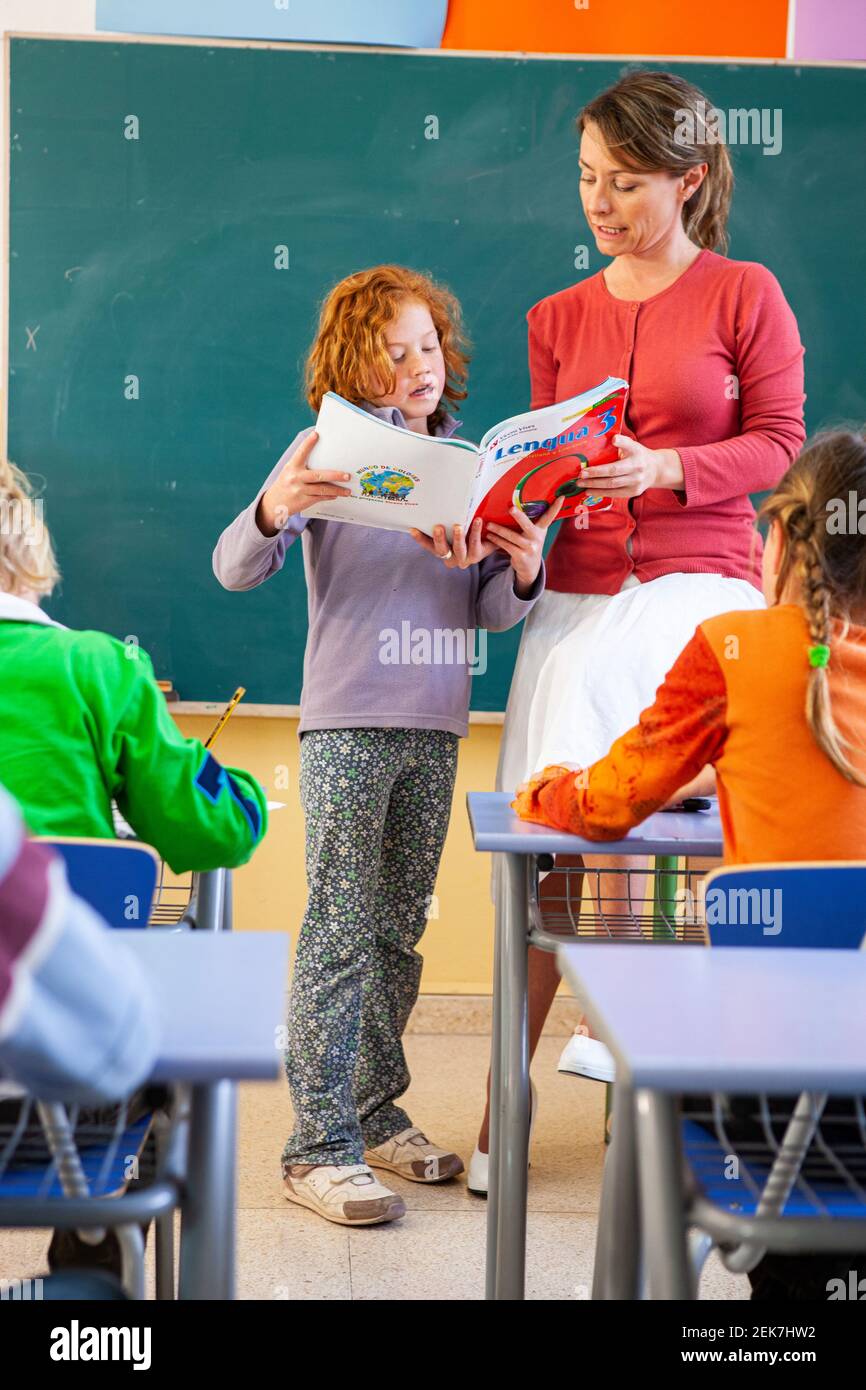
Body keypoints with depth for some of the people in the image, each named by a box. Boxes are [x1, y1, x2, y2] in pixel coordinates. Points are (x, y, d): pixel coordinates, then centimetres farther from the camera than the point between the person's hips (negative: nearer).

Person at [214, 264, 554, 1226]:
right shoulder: (332, 450, -3)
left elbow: (489, 614, 9)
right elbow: (234, 569, -11)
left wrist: (523, 573, -12)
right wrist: (272, 510, -32)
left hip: (436, 724, 5)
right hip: (348, 721, -5)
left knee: (400, 930, 12)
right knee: (341, 929, -6)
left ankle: (375, 1112, 25)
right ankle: (319, 1146, -2)